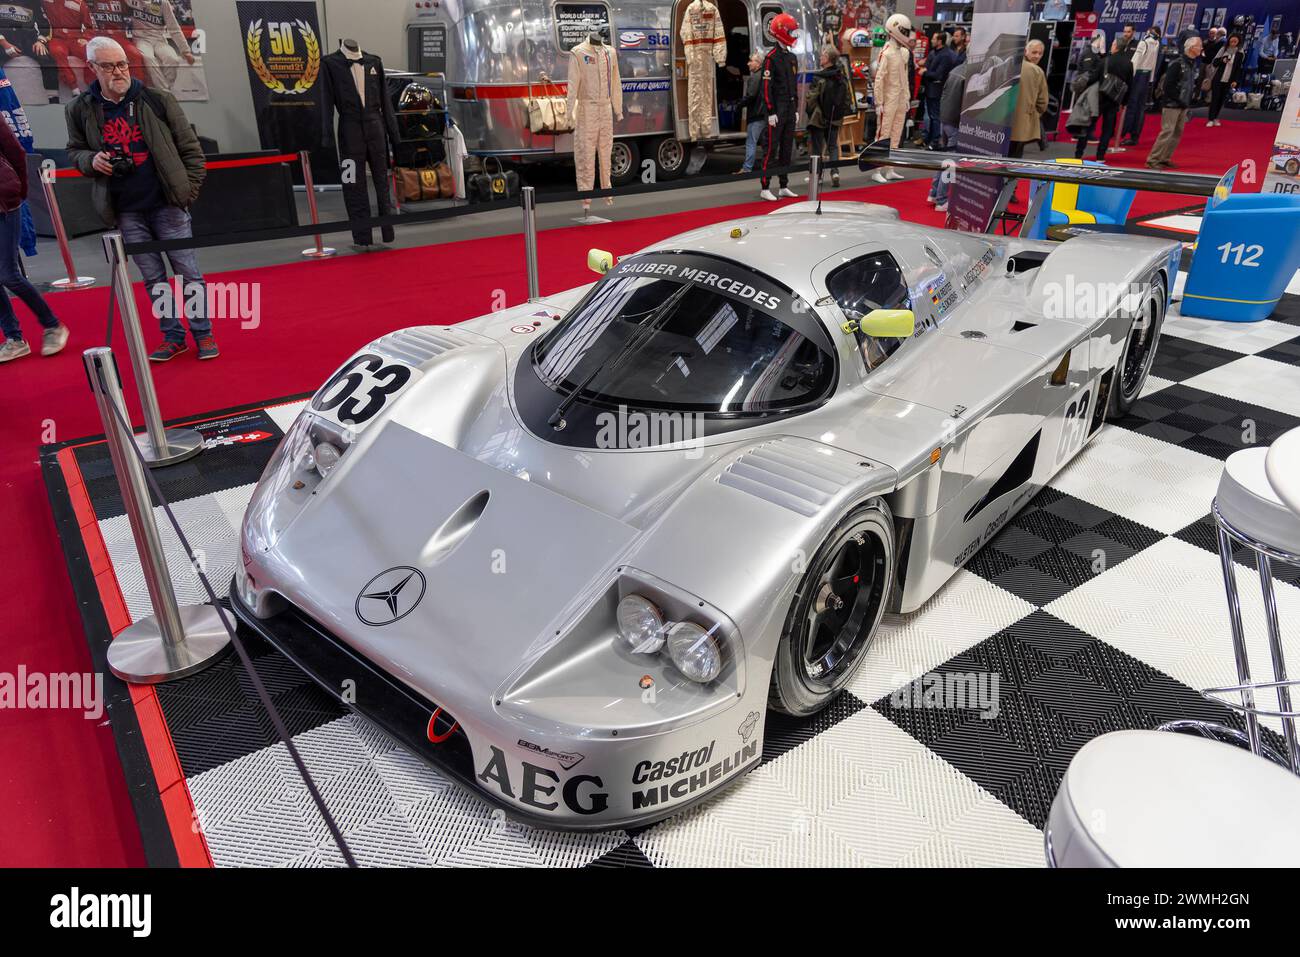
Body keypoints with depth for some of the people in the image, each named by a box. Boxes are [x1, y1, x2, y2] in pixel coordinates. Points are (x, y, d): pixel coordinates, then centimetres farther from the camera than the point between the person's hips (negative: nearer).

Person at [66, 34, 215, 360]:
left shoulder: (158, 100, -1)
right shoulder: (80, 110, 5)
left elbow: (190, 147, 2)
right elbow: (74, 151, 16)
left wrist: (189, 190, -2)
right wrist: (90, 160, -6)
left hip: (167, 204, -2)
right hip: (126, 211, 2)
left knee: (188, 272, 1)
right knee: (153, 278, 8)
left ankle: (203, 333, 12)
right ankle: (173, 336, 18)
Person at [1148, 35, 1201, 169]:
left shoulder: (1193, 64, 12)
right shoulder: (1177, 63, -14)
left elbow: (1192, 84, 18)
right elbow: (1168, 85, -18)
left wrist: (1188, 102, 7)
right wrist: (1178, 100, -16)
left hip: (1183, 105, 8)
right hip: (1172, 104, -8)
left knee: (1178, 132, 8)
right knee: (1167, 131, -12)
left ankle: (1165, 158, 14)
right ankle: (1152, 159, -7)